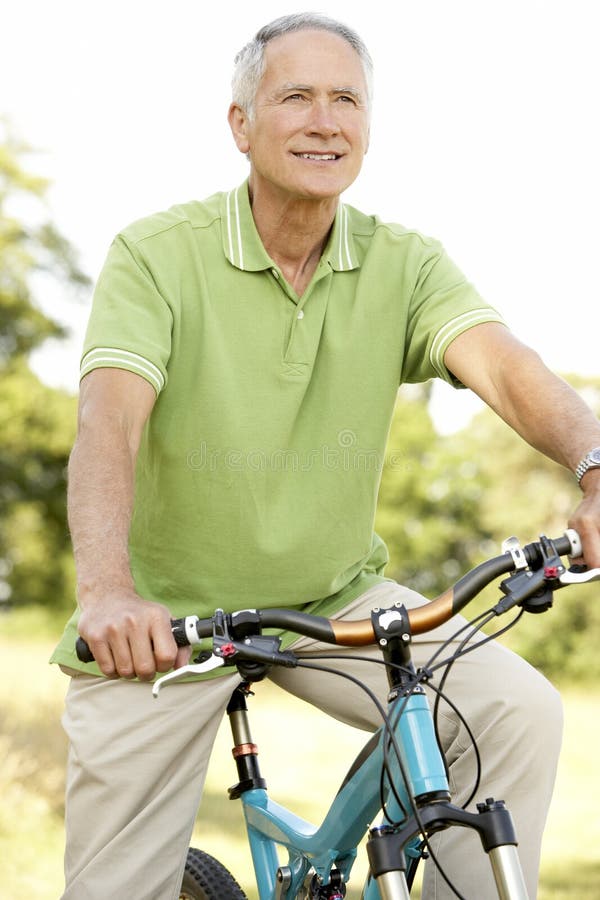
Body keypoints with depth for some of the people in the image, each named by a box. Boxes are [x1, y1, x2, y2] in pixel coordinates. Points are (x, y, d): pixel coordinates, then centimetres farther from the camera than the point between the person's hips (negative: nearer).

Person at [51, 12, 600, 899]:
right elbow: (109, 419, -29)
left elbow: (504, 365, -22)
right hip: (167, 615, -2)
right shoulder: (158, 253, -15)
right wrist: (106, 591, -47)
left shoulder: (404, 264, -6)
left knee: (520, 710, -18)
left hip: (333, 599, 3)